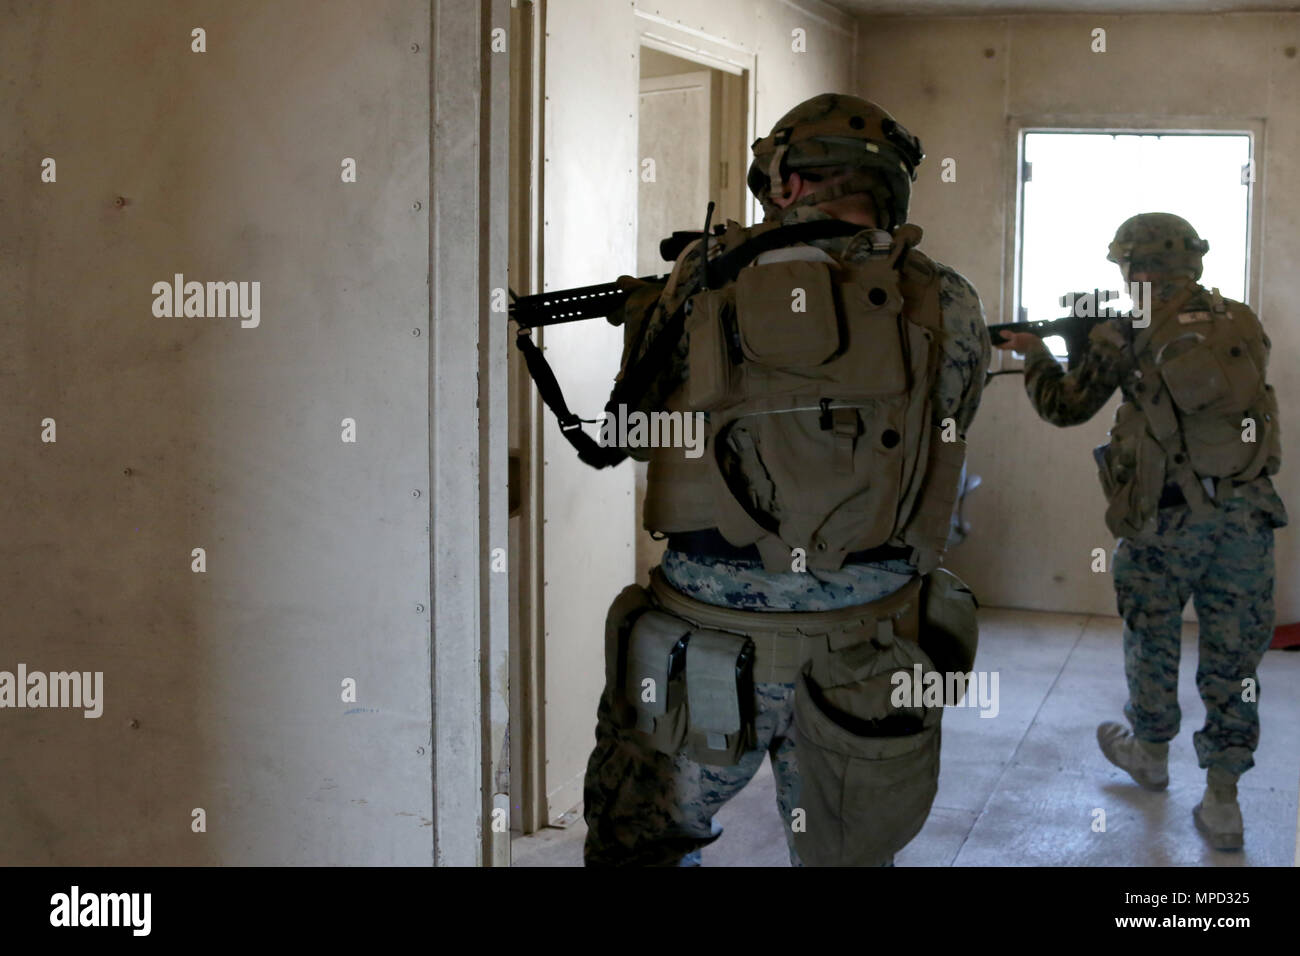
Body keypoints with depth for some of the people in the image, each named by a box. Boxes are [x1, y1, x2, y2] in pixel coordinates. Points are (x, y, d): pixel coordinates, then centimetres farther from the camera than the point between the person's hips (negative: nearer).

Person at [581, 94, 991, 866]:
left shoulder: (706, 278, -4)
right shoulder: (947, 305, -3)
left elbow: (638, 431, 8)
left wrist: (642, 308, 26)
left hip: (704, 647, -1)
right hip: (863, 660, 2)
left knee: (641, 847, 16)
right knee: (848, 855, 19)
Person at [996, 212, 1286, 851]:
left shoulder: (1127, 335, -4)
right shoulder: (1242, 324, 6)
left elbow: (1065, 408, 4)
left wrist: (1035, 355, 22)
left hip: (1168, 515, -2)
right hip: (1247, 510, 3)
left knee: (1153, 637, 19)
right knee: (1233, 652, 6)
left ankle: (1150, 752, 38)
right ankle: (1222, 801, 8)